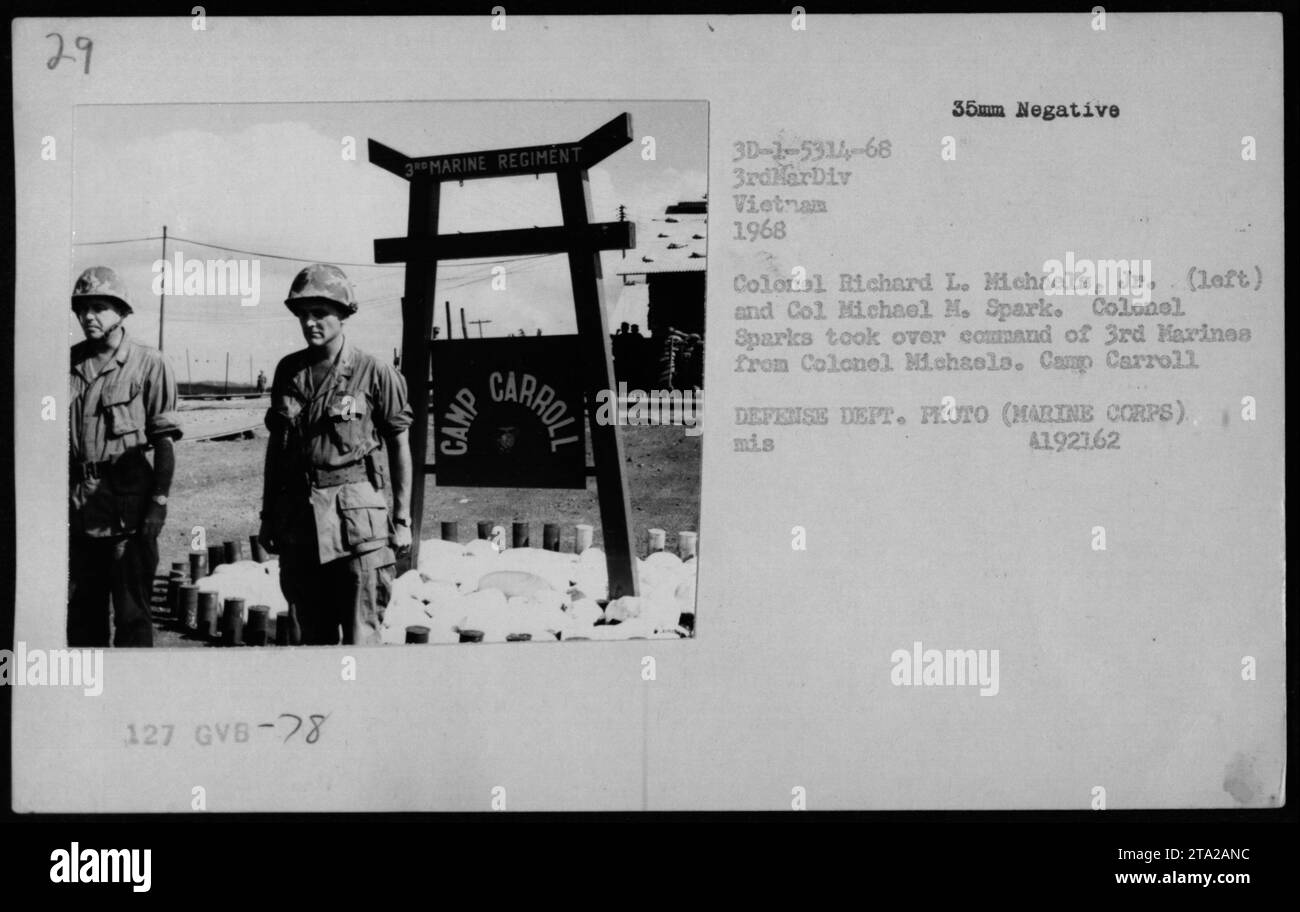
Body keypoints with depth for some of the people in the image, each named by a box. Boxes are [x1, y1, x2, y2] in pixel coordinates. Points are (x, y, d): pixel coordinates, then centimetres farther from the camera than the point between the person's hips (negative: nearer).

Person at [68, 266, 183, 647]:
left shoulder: (148, 364, -5)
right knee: (81, 609, 13)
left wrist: (158, 503, -12)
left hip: (128, 503, -5)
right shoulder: (70, 363, 8)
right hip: (77, 504, 5)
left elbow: (164, 443, -6)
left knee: (132, 613, 1)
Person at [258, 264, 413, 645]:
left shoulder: (373, 372, -4)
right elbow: (276, 444, 16)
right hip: (297, 516, 5)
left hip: (356, 516, -5)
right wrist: (267, 514, 15)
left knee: (361, 635, -5)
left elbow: (399, 445, 0)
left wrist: (402, 519, -2)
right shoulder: (288, 370, 9)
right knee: (306, 636, 10)